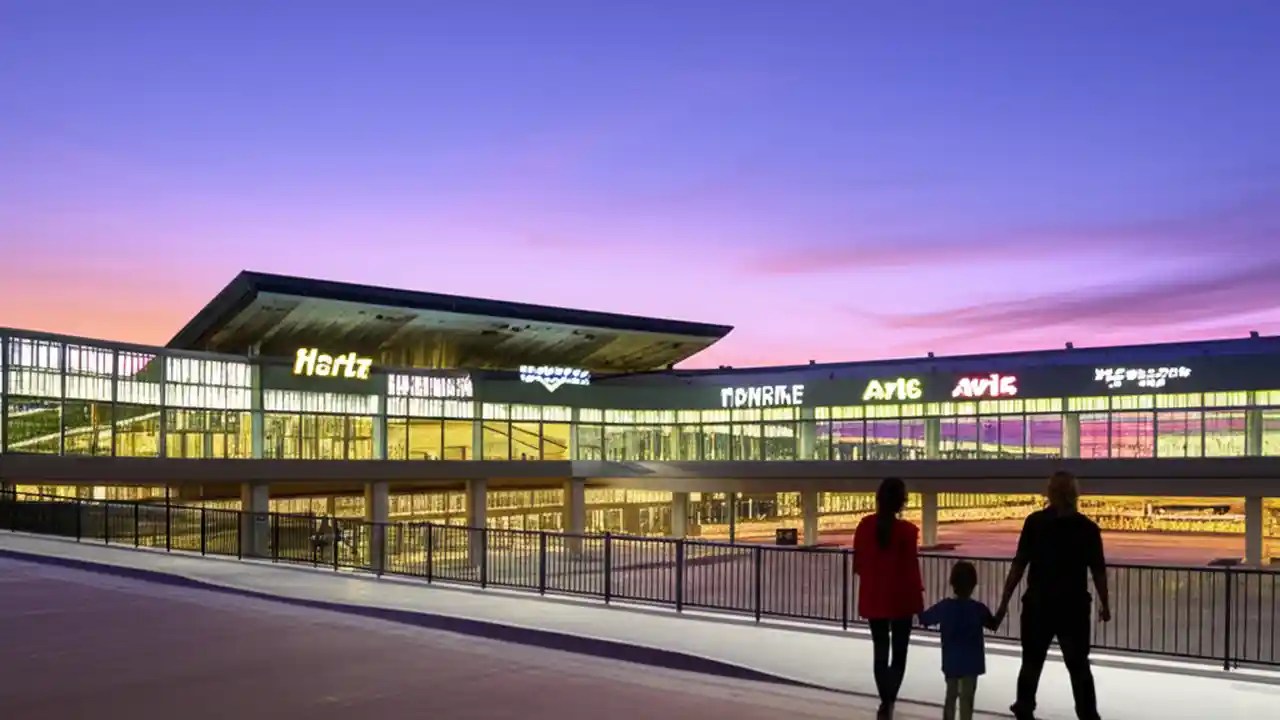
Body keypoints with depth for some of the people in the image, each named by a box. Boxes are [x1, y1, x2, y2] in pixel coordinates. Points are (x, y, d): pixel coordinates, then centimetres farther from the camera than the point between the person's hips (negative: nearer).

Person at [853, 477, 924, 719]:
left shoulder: (865, 525, -4)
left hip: (873, 597, 3)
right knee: (898, 653, 7)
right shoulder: (906, 530, -15)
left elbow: (858, 564, 3)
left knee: (880, 651, 14)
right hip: (900, 598, -3)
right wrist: (918, 600, -1)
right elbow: (911, 569, -12)